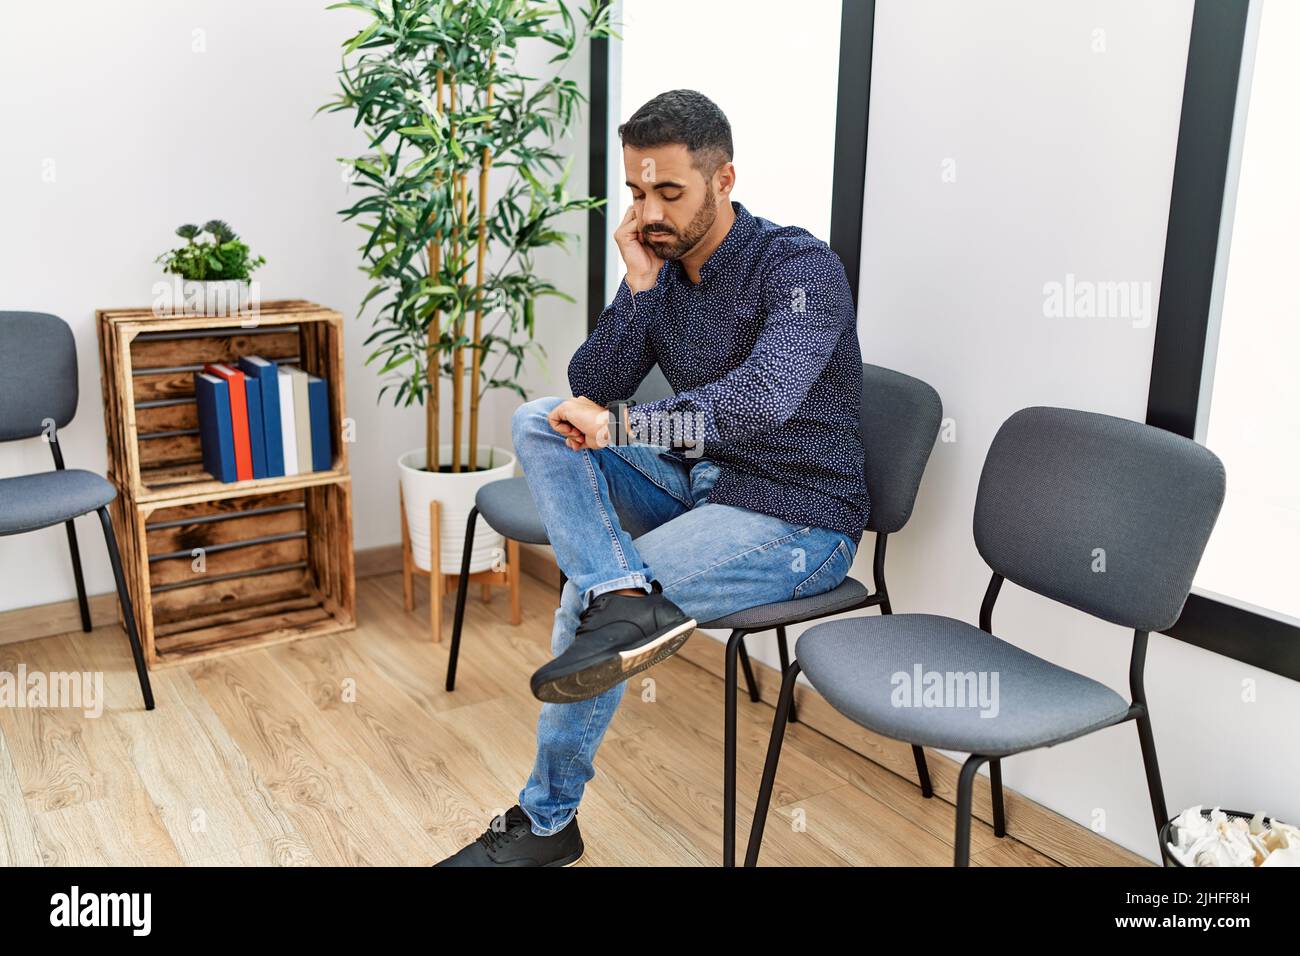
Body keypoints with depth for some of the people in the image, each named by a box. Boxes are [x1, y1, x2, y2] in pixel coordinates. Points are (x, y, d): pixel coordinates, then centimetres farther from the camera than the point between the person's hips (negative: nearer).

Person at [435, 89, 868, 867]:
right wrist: (638, 289, -12)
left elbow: (762, 399, -32)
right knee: (538, 422, -7)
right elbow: (590, 395, -1)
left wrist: (621, 422, -25)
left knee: (585, 596, -21)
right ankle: (626, 597, -31)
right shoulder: (663, 270, 6)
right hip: (699, 485, 7)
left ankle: (547, 821, -1)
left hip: (798, 522, -7)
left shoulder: (801, 268, -15)